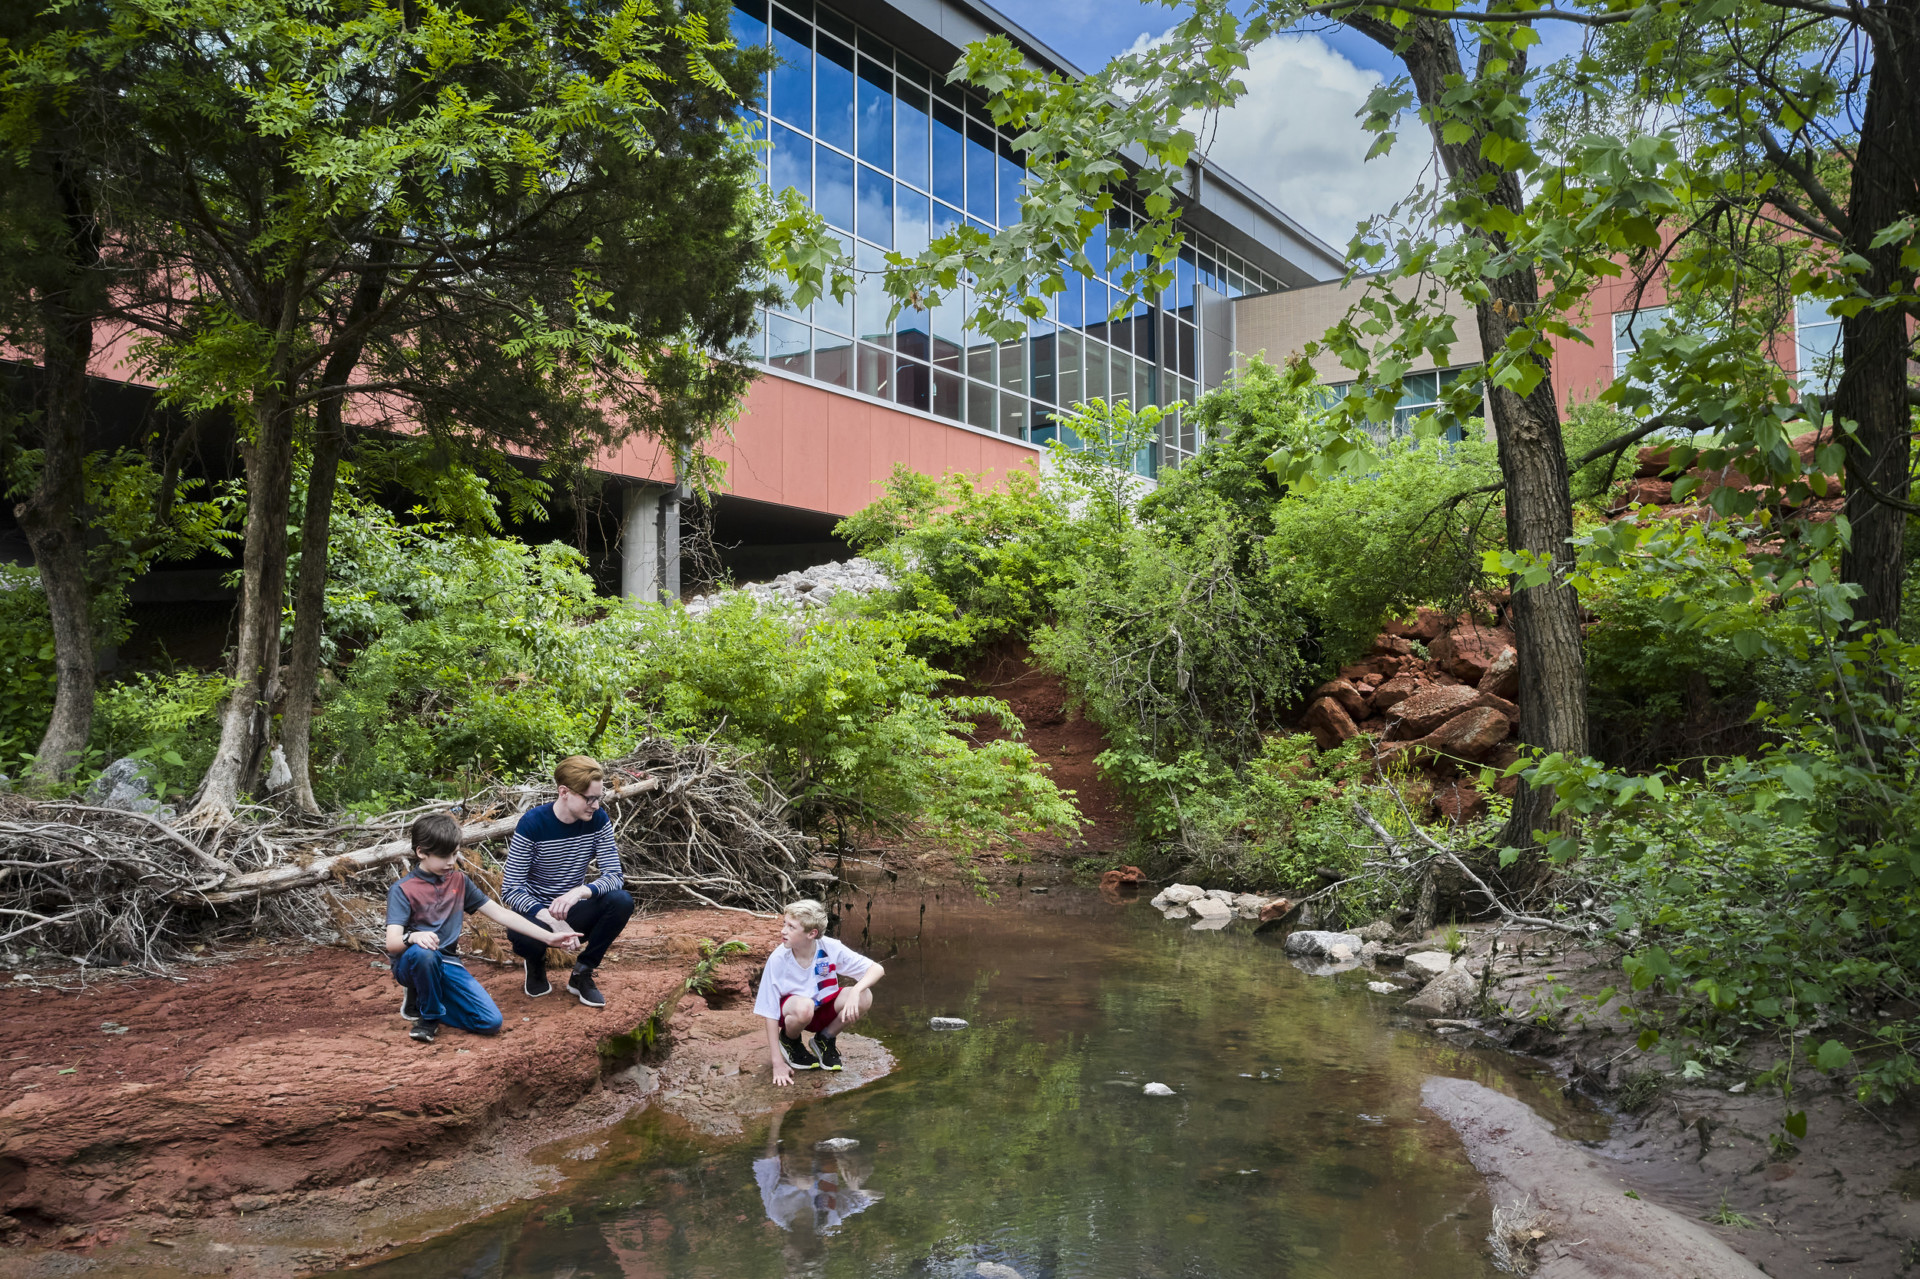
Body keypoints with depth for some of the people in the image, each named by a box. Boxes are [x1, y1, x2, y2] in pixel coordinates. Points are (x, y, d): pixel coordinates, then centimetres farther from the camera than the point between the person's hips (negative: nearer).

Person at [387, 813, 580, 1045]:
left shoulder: (459, 881, 9)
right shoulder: (402, 890, -8)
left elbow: (499, 913, 8)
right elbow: (392, 943, -19)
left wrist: (548, 937, 3)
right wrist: (412, 937, -44)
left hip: (447, 966, 5)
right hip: (411, 964, -5)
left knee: (490, 1022, -14)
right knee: (424, 952, -41)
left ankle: (422, 1000, 9)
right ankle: (429, 1016, -13)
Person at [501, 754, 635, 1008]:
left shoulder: (598, 820, -9)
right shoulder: (533, 824, -19)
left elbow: (614, 875, -13)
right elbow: (510, 889, -18)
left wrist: (581, 891, -35)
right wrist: (546, 916, -36)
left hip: (572, 912, 3)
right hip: (536, 913, -3)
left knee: (622, 901, -27)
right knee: (526, 938, -39)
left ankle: (582, 973, -5)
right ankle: (536, 962, 3)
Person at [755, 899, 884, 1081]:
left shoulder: (830, 948, -21)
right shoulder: (778, 960, -24)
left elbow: (877, 969, -18)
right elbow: (770, 1013, -19)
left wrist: (855, 991, -38)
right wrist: (778, 1063, -22)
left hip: (825, 1008, 3)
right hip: (791, 1012, -2)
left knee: (864, 998, -26)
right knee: (804, 1006, -38)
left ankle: (826, 1039, 3)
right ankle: (789, 1040, 0)